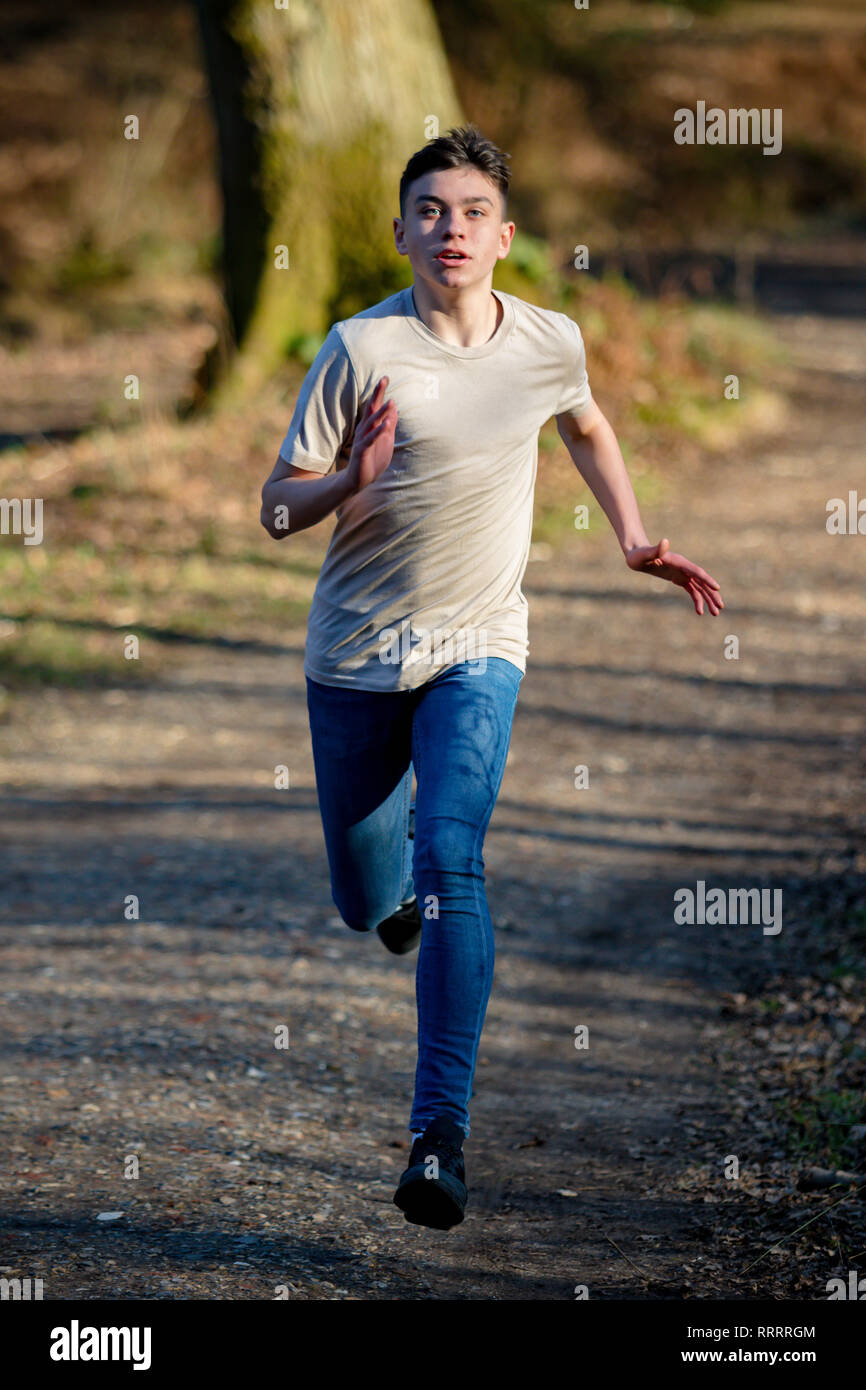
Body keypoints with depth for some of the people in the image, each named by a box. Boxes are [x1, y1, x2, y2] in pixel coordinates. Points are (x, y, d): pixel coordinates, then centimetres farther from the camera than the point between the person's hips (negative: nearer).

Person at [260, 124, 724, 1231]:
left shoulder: (550, 342, -3)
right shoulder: (360, 349, -13)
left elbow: (588, 427, 21)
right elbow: (277, 508, -9)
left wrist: (633, 540, 14)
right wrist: (352, 480, -28)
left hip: (477, 650, 0)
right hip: (355, 647, 0)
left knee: (451, 864, -22)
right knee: (367, 901, 11)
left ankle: (442, 1129, -22)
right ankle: (397, 888, 52)